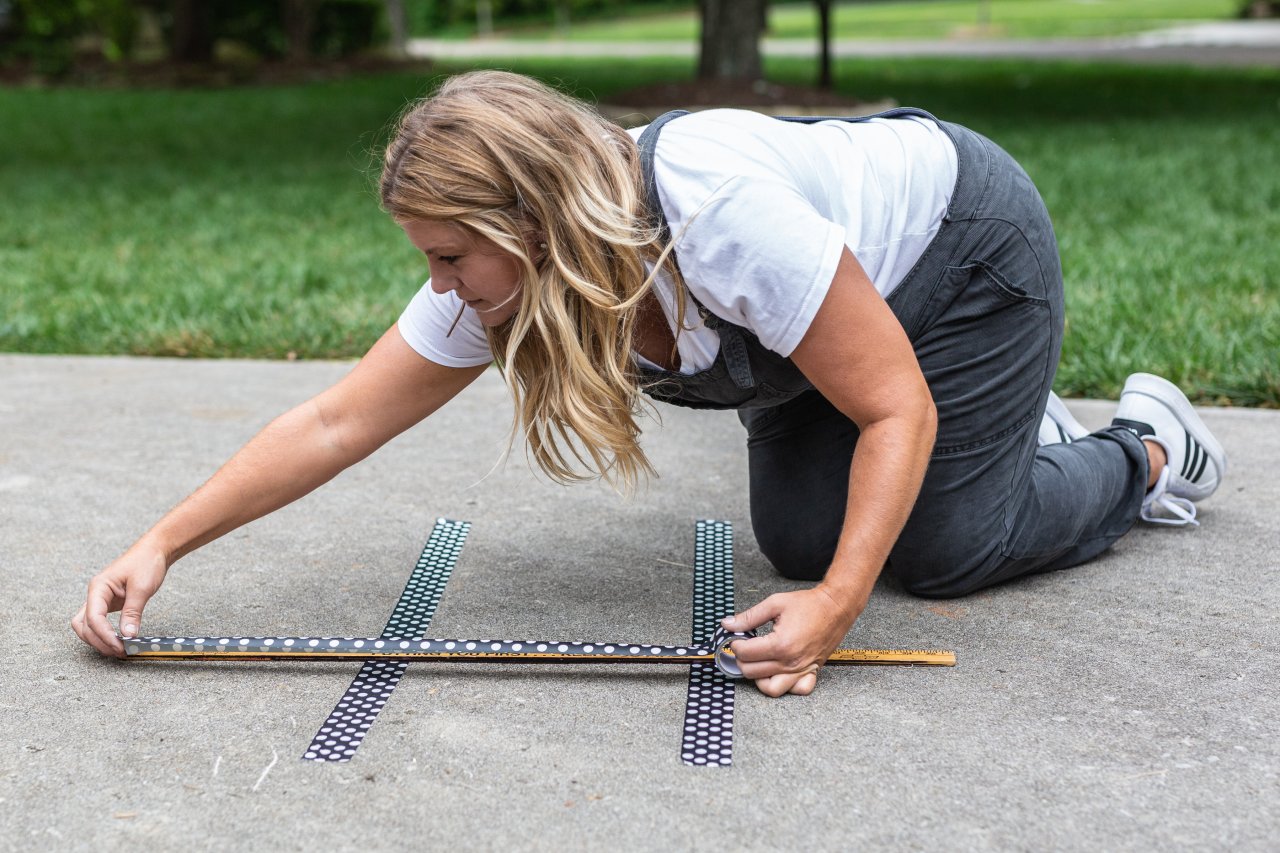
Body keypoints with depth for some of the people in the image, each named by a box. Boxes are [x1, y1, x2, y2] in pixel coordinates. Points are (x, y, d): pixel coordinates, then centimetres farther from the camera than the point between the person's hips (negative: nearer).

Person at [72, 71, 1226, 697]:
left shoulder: (718, 213, -43)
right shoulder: (497, 278, -22)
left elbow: (895, 407, -34)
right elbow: (334, 425, -19)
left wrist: (836, 607, -41)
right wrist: (162, 547, -25)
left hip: (963, 241, -6)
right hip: (849, 283, 6)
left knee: (942, 549, -5)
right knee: (796, 534, 4)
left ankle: (1143, 450, 24)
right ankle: (1012, 419, 28)